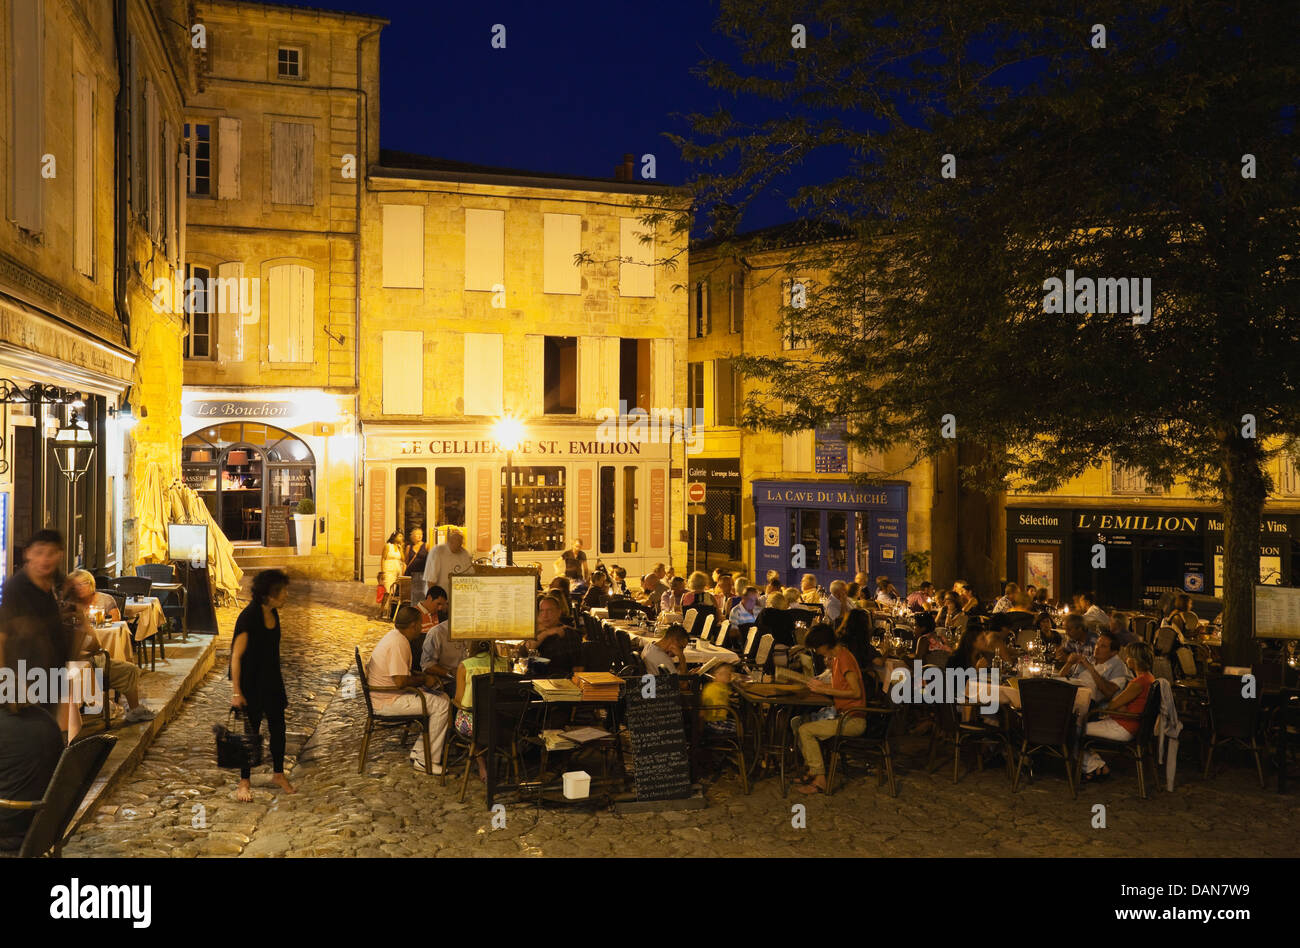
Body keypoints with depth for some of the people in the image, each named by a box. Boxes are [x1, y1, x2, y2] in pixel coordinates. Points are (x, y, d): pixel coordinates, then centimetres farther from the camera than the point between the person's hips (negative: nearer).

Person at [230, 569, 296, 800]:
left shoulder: (273, 614, 2)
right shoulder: (248, 618, -22)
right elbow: (236, 656, -20)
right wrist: (236, 692, -20)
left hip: (272, 681, 7)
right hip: (251, 683, -7)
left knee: (278, 727, 12)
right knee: (251, 730, 3)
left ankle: (278, 773, 28)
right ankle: (244, 782, 18)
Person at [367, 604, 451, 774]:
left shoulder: (395, 636, 12)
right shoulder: (398, 643, -22)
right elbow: (400, 681, -26)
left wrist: (424, 676, 11)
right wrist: (423, 679, -10)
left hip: (385, 696, 11)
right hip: (386, 702, -11)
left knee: (442, 698, 10)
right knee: (442, 705, -16)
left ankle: (419, 751, 9)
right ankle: (424, 760, -10)